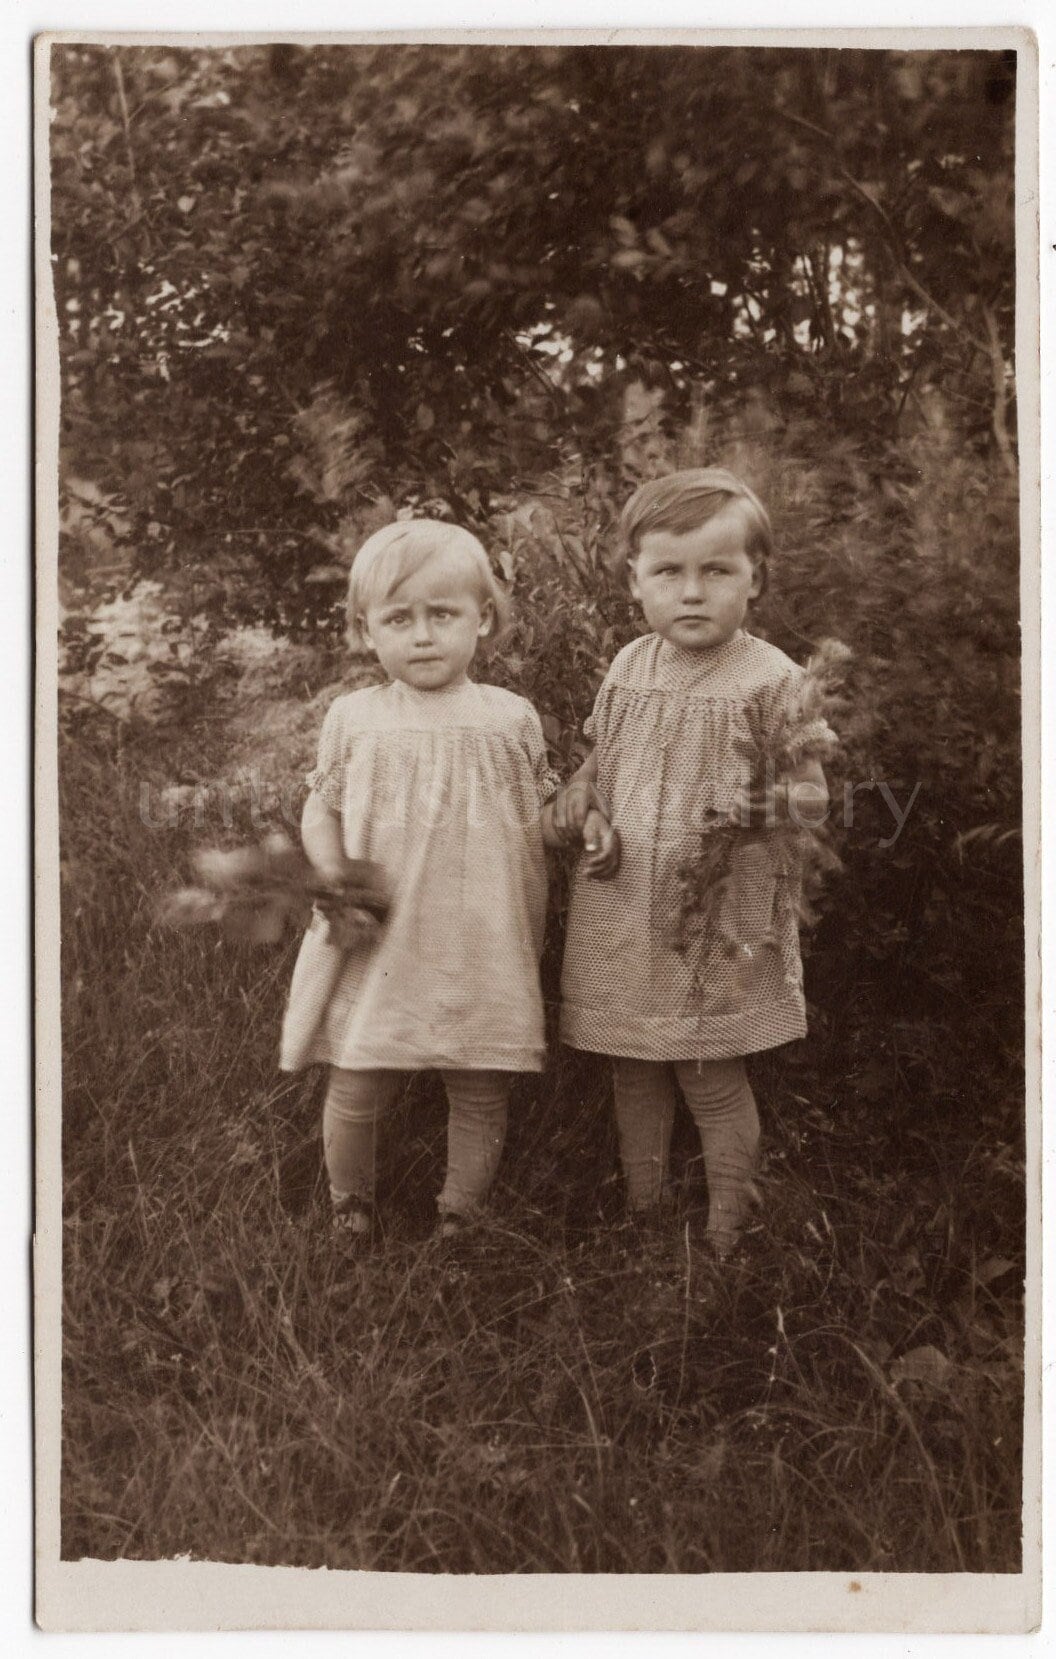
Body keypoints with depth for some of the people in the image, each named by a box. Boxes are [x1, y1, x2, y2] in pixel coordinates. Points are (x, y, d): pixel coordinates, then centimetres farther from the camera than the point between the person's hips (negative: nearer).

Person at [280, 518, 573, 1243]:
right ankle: (349, 1205, 33)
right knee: (357, 1089, 7)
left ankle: (461, 1214, 32)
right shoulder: (353, 718, 0)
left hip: (485, 952, 0)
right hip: (380, 948, 0)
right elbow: (321, 809, 7)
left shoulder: (511, 718, 0)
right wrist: (332, 874, -8)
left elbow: (539, 818, 9)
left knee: (482, 1096, 11)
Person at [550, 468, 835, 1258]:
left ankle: (724, 1235, 25)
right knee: (635, 1072, 18)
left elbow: (810, 794, -10)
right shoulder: (629, 667, 4)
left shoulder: (771, 679, -12)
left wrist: (756, 805, -29)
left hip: (718, 917, -5)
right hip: (623, 911, 5)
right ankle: (642, 1211, 37)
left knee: (712, 1079, 5)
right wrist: (577, 808, -2)